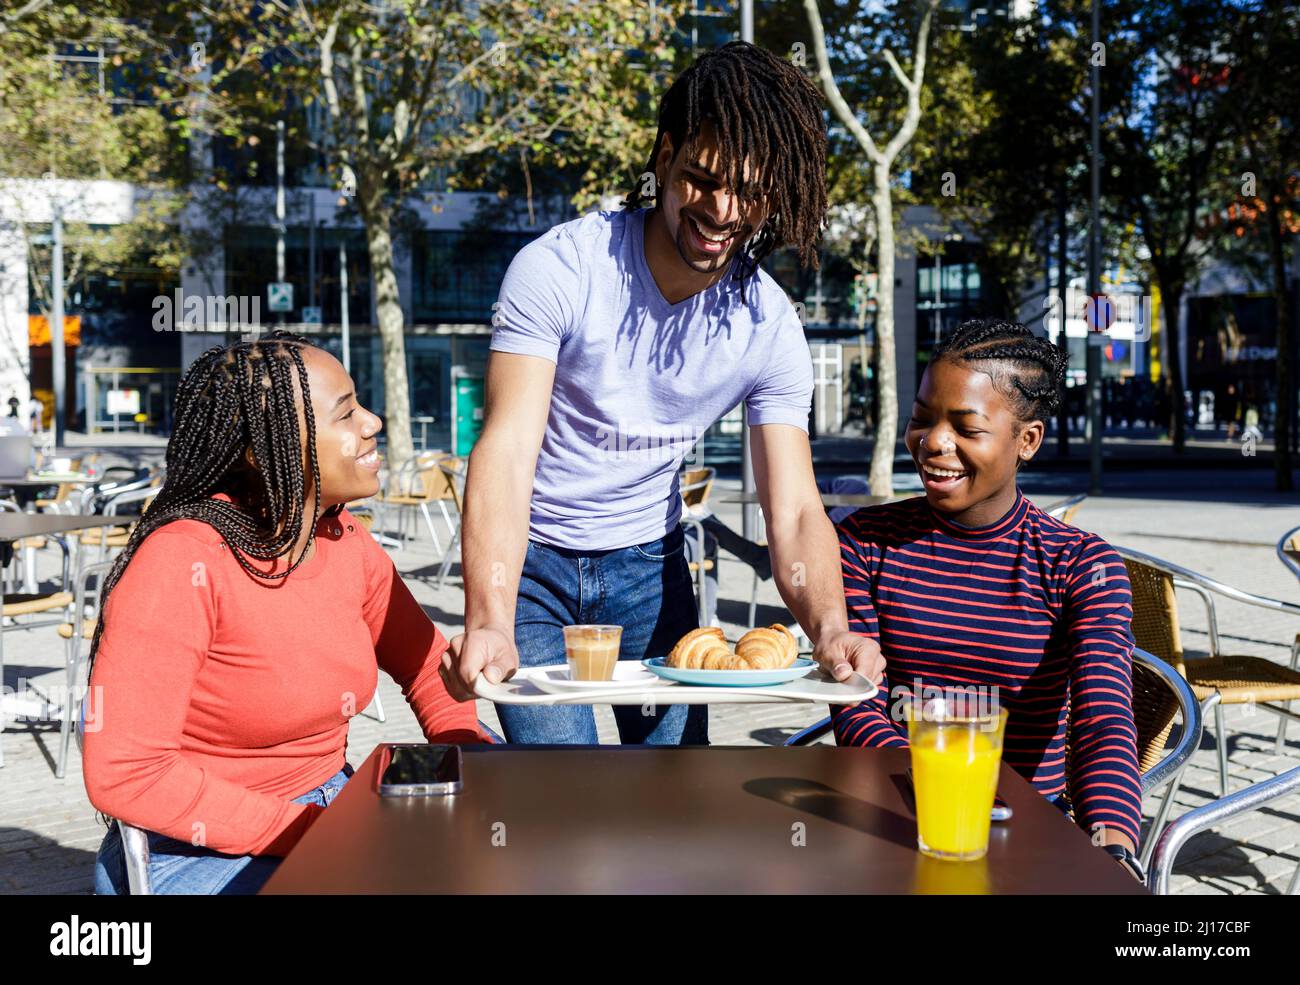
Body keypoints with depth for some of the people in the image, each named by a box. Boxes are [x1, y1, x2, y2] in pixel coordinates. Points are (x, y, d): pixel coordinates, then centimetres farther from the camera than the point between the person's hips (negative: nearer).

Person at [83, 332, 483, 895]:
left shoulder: (346, 543, 0)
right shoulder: (185, 563, -20)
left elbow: (431, 667, 14)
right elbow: (124, 775, -22)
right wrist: (318, 834, -23)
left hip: (331, 807, 7)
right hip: (196, 852, -7)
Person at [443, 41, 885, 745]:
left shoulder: (769, 326, -12)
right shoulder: (558, 269, -23)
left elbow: (793, 510, -15)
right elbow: (507, 451, -31)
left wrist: (830, 630, -35)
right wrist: (488, 624, -45)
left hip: (648, 561, 3)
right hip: (532, 557, -3)